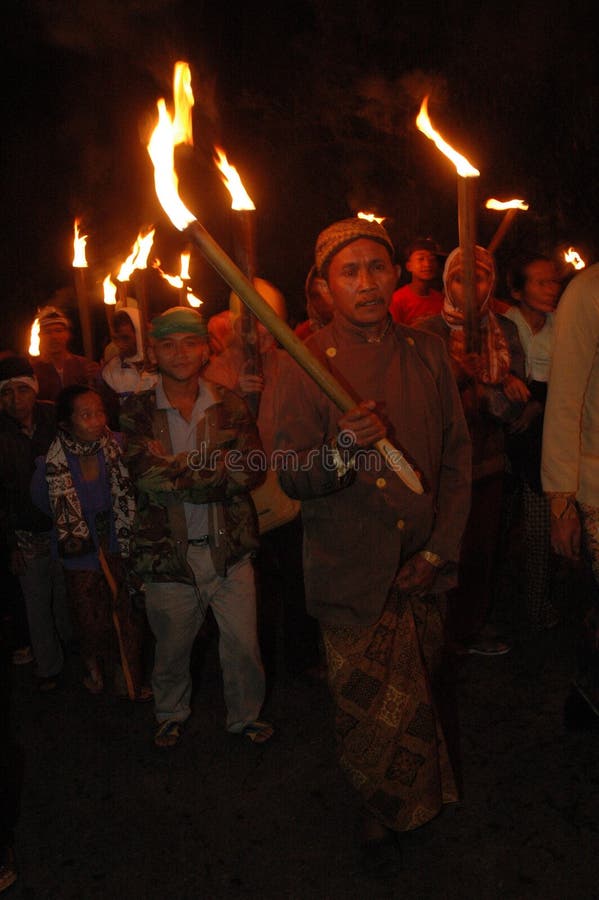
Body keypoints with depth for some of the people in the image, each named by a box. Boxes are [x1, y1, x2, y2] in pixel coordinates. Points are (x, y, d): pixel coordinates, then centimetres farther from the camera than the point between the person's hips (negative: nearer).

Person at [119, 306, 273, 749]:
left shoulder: (229, 405, 3)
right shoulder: (138, 411, -1)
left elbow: (253, 469, -9)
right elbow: (149, 477, -16)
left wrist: (180, 469, -16)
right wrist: (221, 466, -15)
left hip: (229, 547, 1)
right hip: (168, 551, -1)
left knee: (243, 643, 9)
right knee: (172, 646, 16)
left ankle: (246, 716, 35)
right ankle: (172, 715, 43)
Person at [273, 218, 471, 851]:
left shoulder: (427, 354, 5)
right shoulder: (305, 365, -6)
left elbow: (457, 457, 7)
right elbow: (290, 477, -11)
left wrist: (439, 549, -1)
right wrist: (342, 450, -32)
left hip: (422, 567, 3)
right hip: (352, 574, -3)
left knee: (416, 698, 16)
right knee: (374, 709, 2)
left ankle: (408, 804, 45)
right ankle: (387, 810, 32)